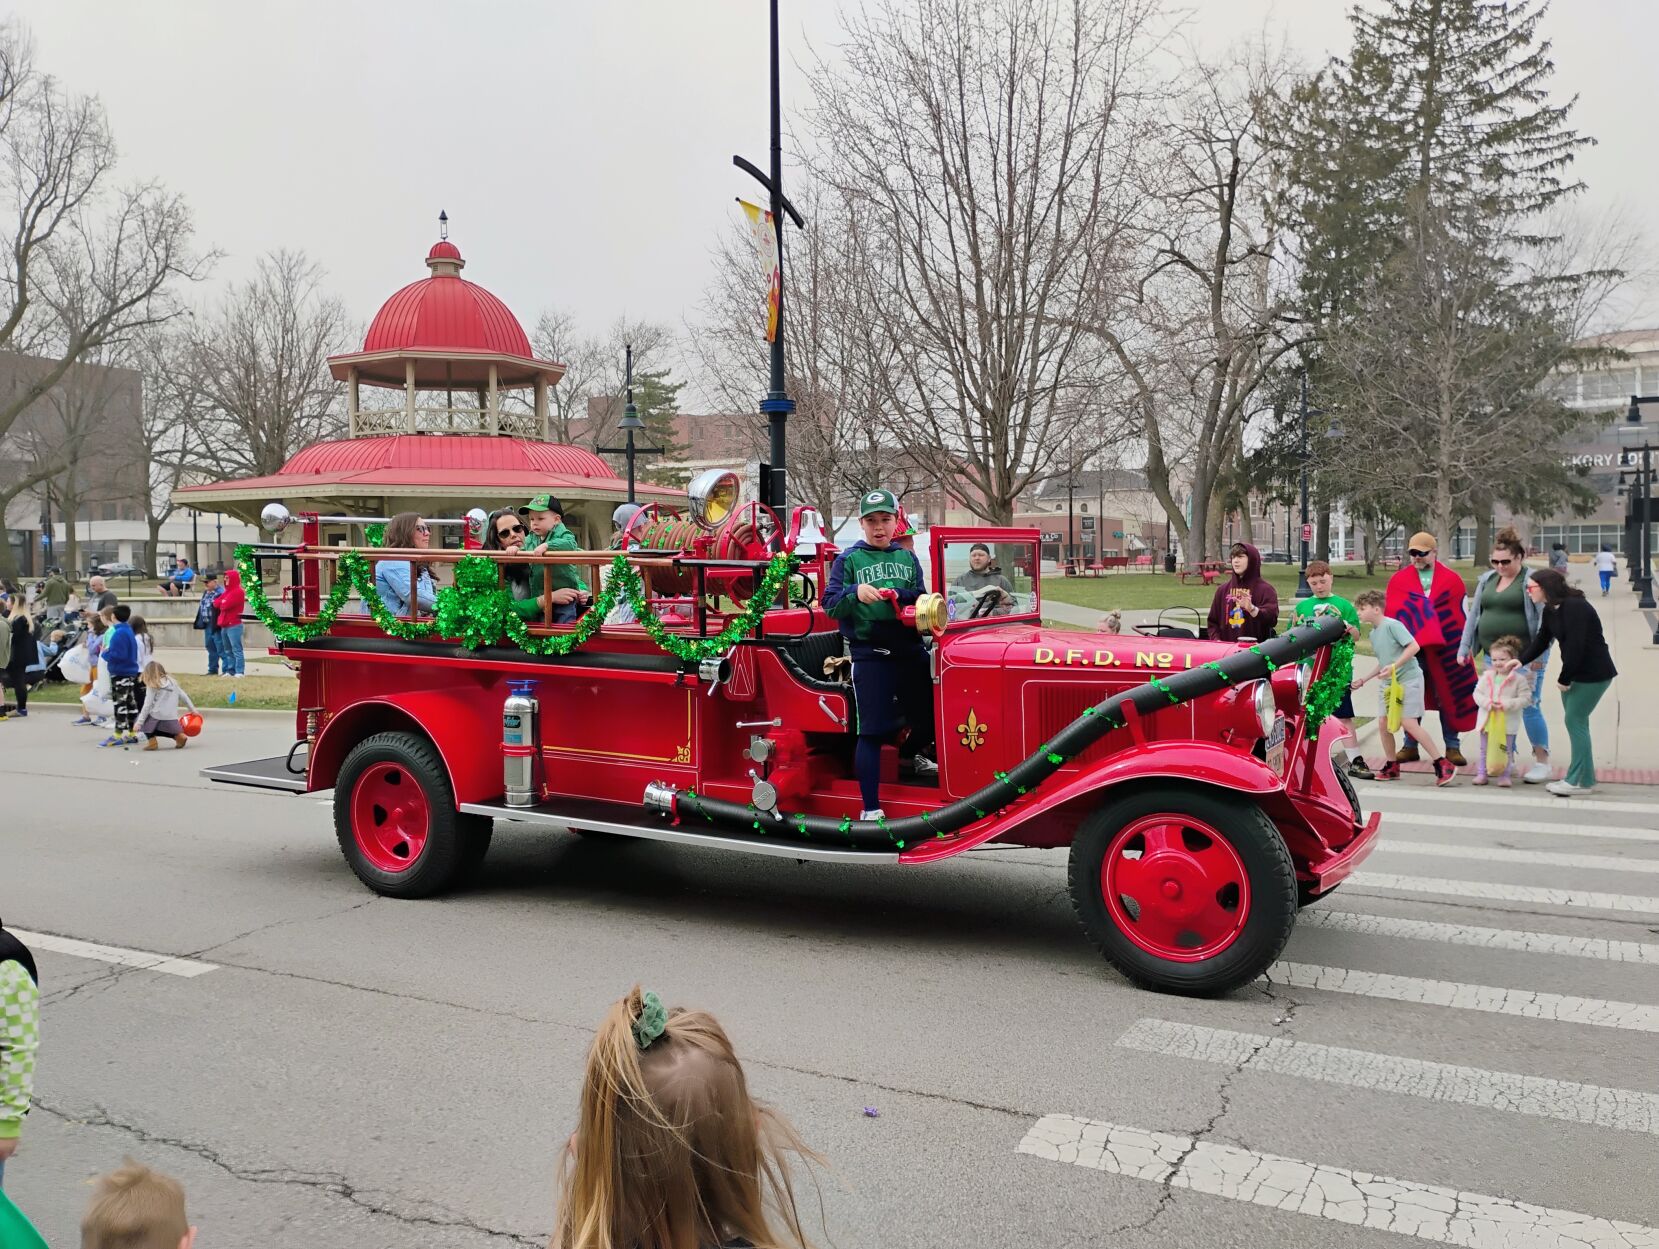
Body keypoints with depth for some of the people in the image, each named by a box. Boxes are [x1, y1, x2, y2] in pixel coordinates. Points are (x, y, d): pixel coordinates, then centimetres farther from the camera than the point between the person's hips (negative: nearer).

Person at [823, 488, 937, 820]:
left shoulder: (908, 558, 12)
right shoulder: (849, 559, 3)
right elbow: (830, 605, -4)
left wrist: (900, 595, -14)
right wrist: (855, 593, -23)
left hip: (911, 651, 4)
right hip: (869, 654, -4)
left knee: (931, 712, 14)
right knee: (872, 731, -4)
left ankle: (915, 754, 49)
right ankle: (870, 809, 3)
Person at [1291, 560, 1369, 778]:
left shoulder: (1343, 605, 4)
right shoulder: (1302, 607, 10)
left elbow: (1356, 636, -1)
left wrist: (1348, 626, -21)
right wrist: (1295, 626, -9)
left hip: (1337, 670, -2)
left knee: (1344, 716, -1)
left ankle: (1355, 761, 3)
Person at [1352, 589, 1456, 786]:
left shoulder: (1392, 625, -12)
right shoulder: (1373, 633, 14)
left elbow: (1414, 646, -20)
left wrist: (1394, 666, -26)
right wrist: (1364, 680, 19)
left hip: (1408, 679, -8)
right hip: (1388, 683, 8)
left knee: (1409, 723, -14)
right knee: (1383, 723, 1)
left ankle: (1442, 765, -7)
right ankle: (1392, 766, 14)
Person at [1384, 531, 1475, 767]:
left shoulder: (1452, 580, 3)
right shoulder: (1398, 580, 5)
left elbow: (1462, 617, 5)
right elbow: (1391, 616, 4)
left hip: (1444, 651, -1)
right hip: (1410, 650, 1)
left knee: (1449, 698, 5)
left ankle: (1452, 747, 14)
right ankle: (1410, 746, 15)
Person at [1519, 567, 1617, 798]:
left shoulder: (1575, 607, -22)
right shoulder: (1550, 610, 7)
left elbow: (1576, 646, -25)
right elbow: (1541, 641, 11)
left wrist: (1564, 678, -17)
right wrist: (1520, 661, -2)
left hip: (1593, 674, -9)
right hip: (1574, 672, 9)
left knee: (1575, 721, -7)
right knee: (1577, 722, 12)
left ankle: (1580, 781, 0)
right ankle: (1584, 778, 21)